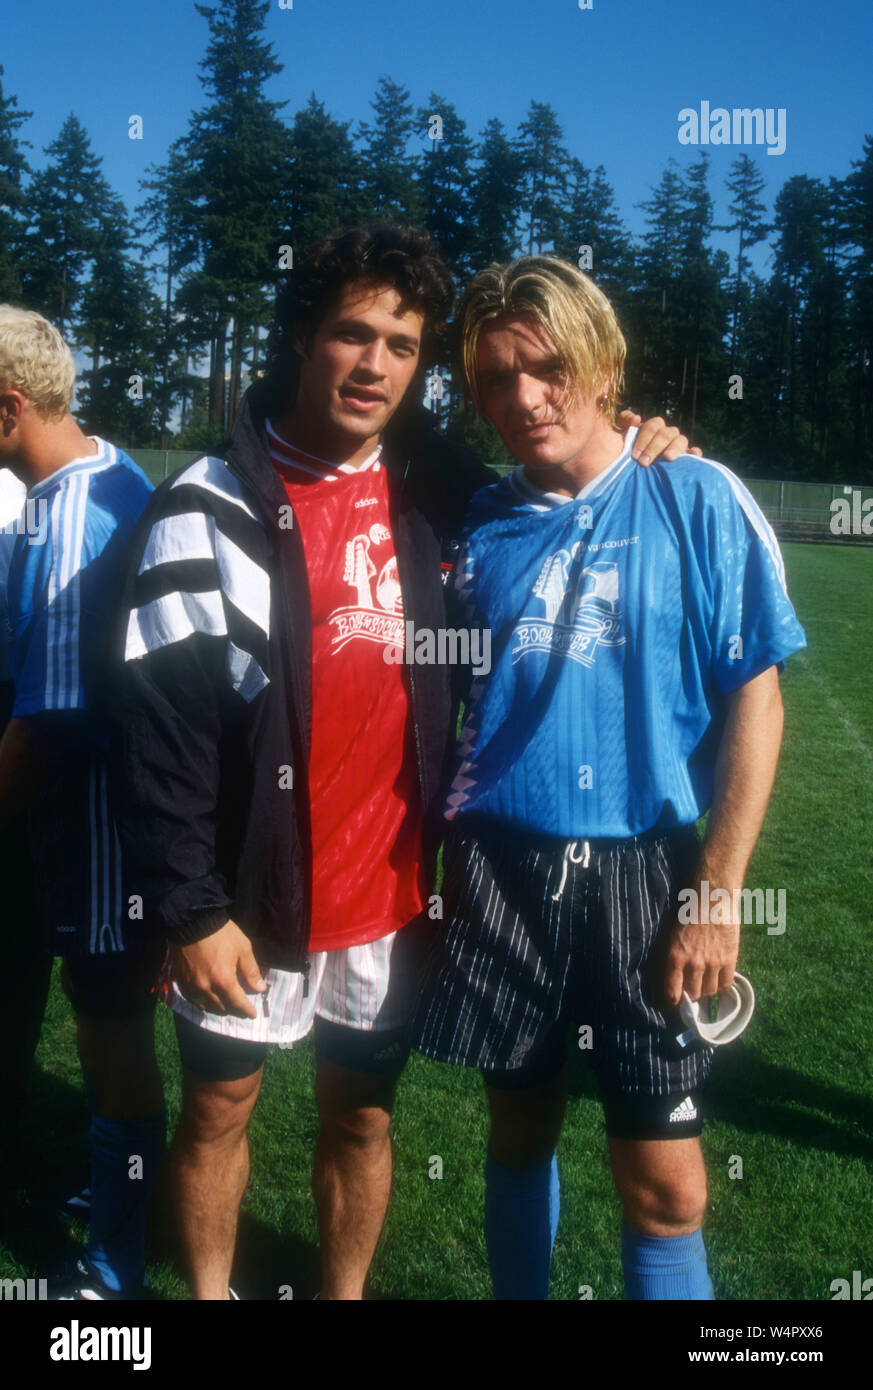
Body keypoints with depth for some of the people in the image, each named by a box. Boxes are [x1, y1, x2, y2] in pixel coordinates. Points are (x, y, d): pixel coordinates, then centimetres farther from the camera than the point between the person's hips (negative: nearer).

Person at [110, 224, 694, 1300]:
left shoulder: (430, 488, 1)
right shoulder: (209, 509, -11)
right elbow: (157, 725, -12)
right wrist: (188, 909, -13)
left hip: (392, 891, 3)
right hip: (250, 896, -2)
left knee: (361, 1112, 17)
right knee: (218, 1105, 15)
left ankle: (345, 1292, 39)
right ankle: (209, 1292, 39)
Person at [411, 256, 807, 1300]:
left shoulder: (697, 500, -4)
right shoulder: (480, 524, 5)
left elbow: (754, 700, -4)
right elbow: (447, 706, 11)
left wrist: (717, 892, -9)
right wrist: (441, 877, 7)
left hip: (642, 870, -3)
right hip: (500, 869, 3)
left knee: (665, 1183, 1)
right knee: (518, 1129, 17)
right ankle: (517, 1289, 39)